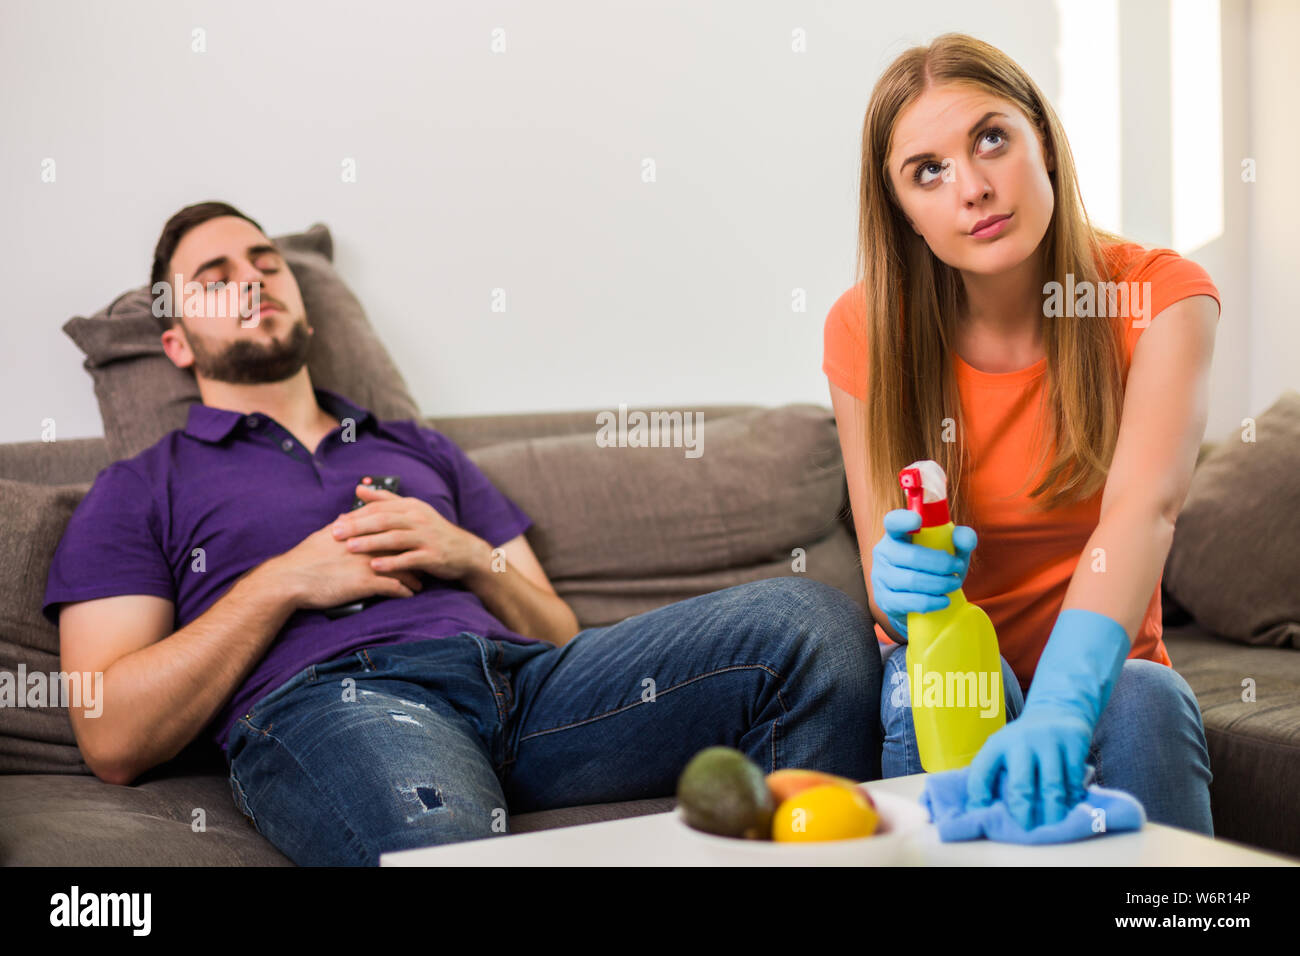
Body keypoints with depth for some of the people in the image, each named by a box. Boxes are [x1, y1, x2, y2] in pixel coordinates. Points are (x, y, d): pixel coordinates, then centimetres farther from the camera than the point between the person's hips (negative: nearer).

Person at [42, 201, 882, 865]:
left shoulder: (420, 449, 35)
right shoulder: (138, 491, 22)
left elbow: (558, 635, 28)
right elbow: (115, 741, 7)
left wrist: (471, 558, 6)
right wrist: (285, 582, 0)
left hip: (521, 674, 6)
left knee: (811, 619, -20)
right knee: (440, 839, -47)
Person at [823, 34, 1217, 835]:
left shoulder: (1160, 295, -13)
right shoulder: (868, 328, -10)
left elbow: (1142, 509, -32)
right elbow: (886, 586, -9)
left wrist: (1060, 707, -50)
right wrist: (899, 587, -36)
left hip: (1100, 673, 0)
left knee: (1146, 703, -33)